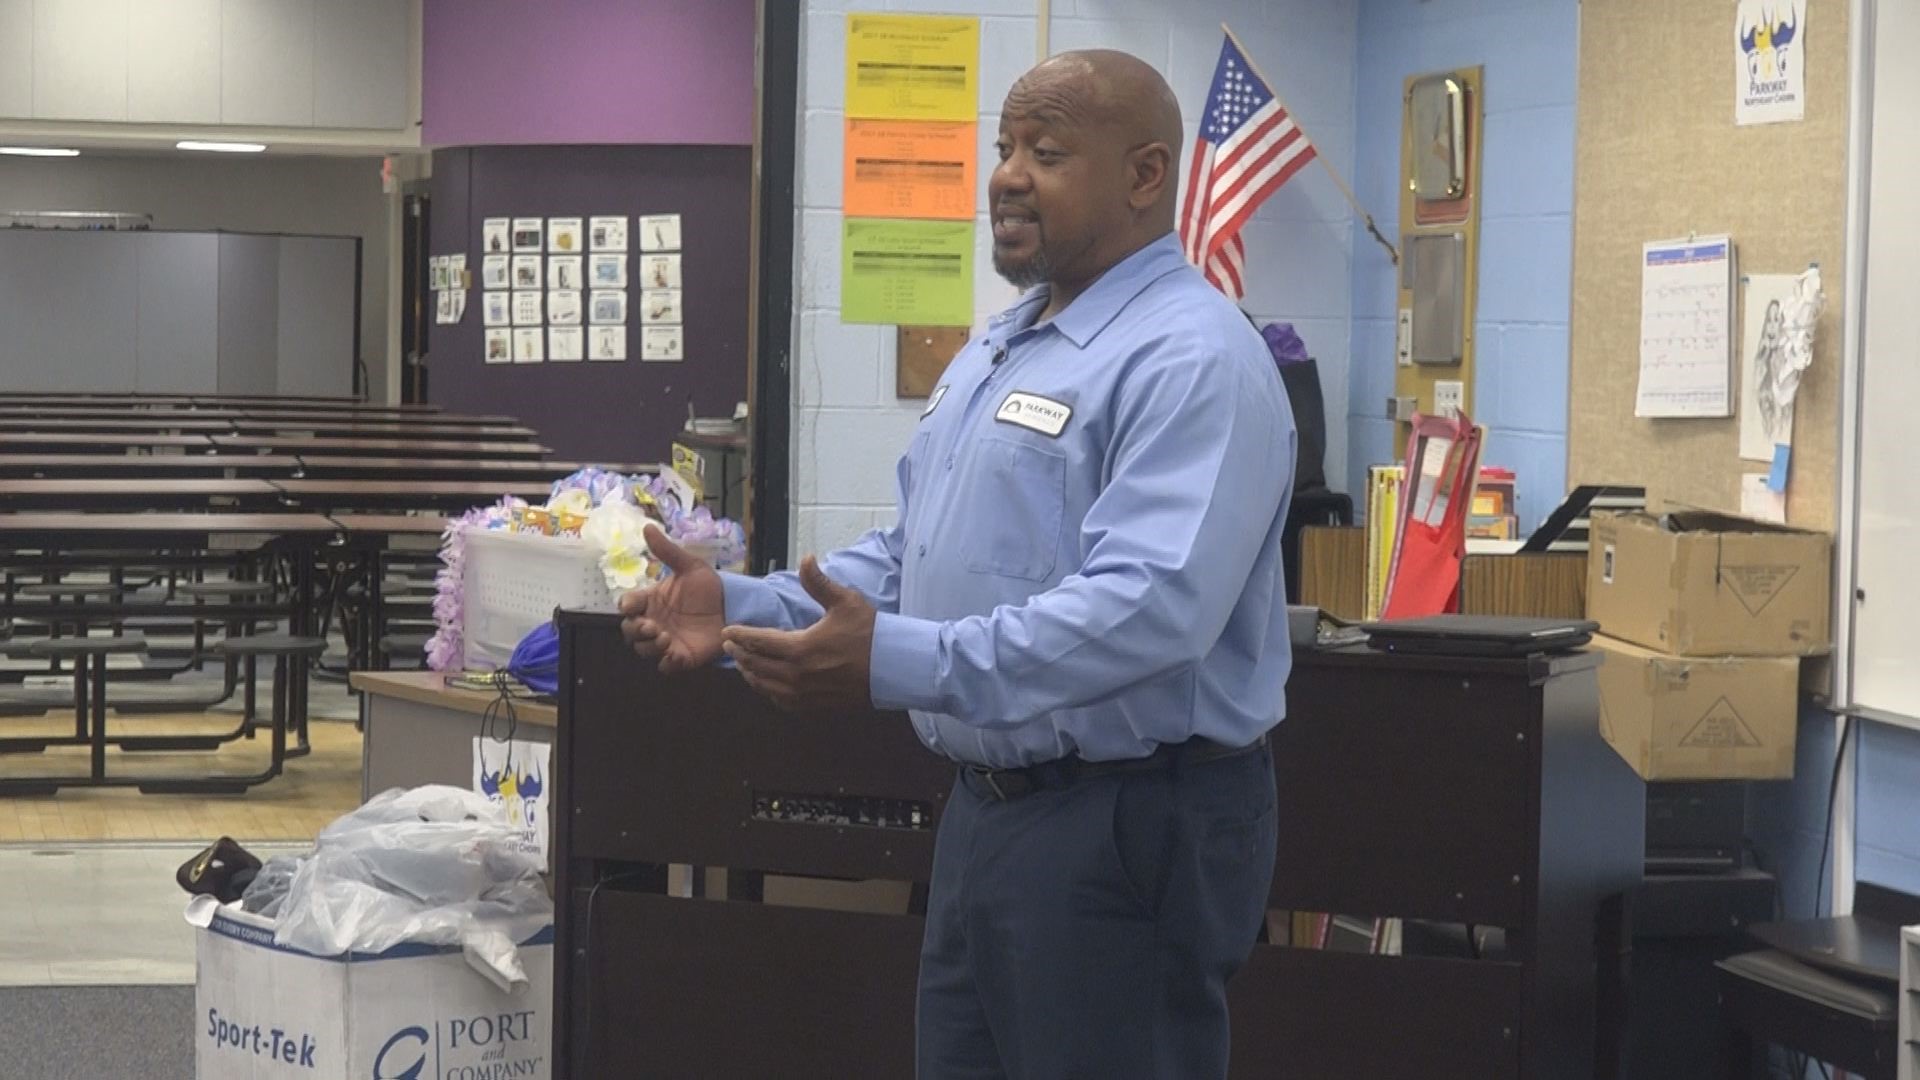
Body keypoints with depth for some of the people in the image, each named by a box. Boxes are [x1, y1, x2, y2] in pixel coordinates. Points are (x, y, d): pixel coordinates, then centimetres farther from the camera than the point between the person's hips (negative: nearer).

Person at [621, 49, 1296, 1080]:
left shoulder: (1190, 360, -17)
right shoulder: (996, 352, 15)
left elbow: (1150, 604, -29)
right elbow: (911, 558, 19)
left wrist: (899, 665, -36)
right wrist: (746, 612, 2)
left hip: (1129, 831, -9)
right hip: (987, 808, 10)